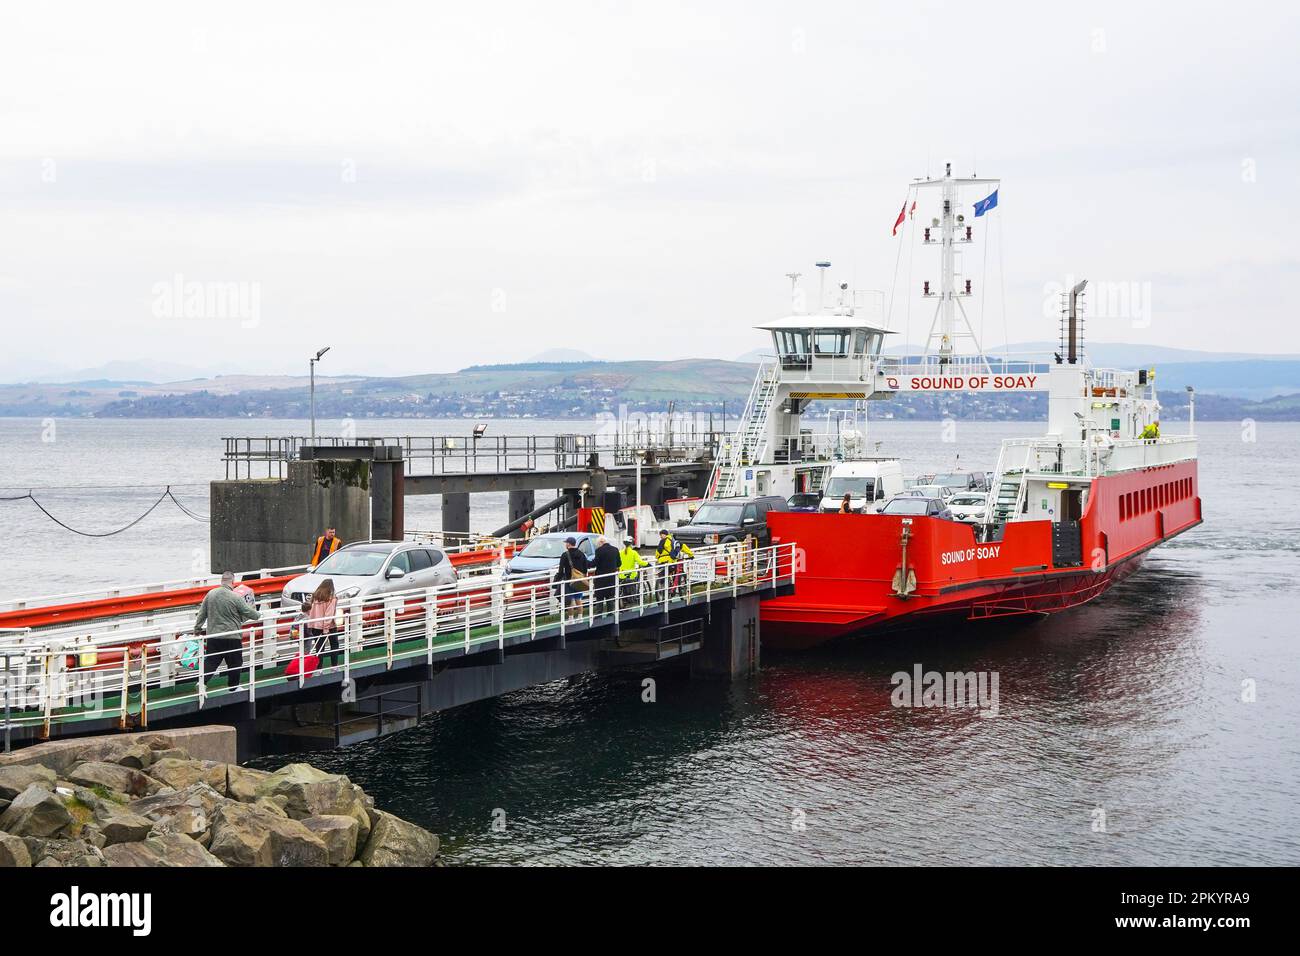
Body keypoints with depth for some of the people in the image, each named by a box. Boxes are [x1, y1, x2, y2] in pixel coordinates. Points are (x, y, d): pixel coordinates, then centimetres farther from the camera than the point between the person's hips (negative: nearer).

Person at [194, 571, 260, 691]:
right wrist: (257, 614, 15)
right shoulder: (235, 597, -15)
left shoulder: (210, 594, -1)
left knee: (210, 661, 12)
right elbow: (252, 615, -8)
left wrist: (197, 629, 18)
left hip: (213, 636, 4)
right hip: (232, 638, -4)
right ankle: (234, 688, 21)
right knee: (234, 663, 11)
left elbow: (202, 614, 6)